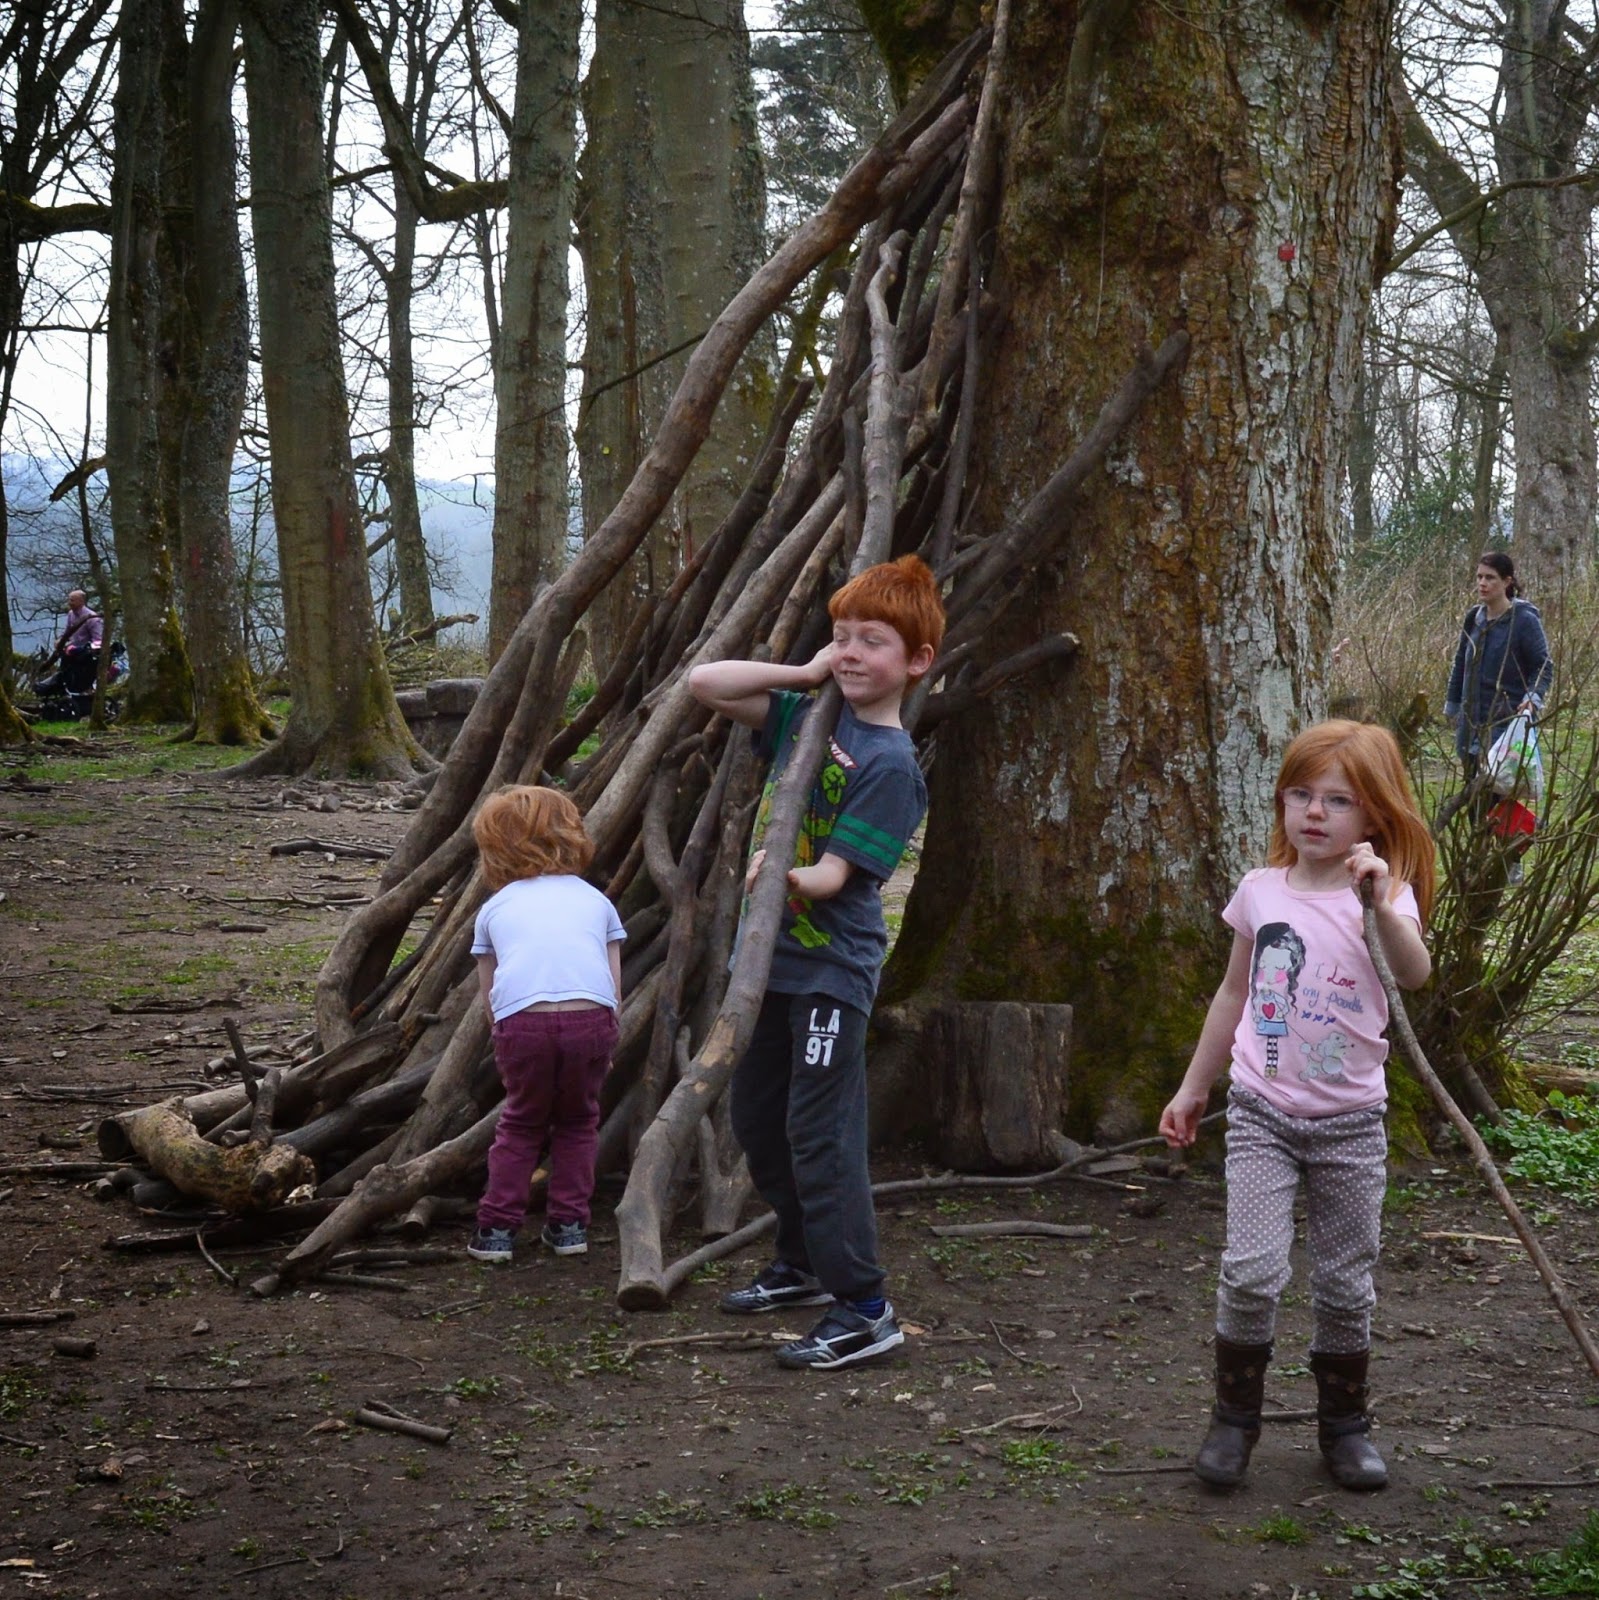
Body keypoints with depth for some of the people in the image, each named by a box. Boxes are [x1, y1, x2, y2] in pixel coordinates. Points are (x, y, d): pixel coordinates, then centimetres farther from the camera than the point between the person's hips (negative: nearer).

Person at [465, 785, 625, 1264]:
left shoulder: (494, 907, 26)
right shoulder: (595, 900, 27)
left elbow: (488, 995, 23)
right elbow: (615, 987, 22)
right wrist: (604, 1049, 31)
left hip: (522, 1020, 0)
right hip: (591, 1017, 0)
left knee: (521, 1123, 21)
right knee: (577, 1120, 23)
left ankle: (497, 1229, 19)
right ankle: (569, 1225, 23)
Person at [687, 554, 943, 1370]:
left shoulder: (890, 763, -13)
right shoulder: (802, 715, 8)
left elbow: (835, 874, -18)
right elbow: (703, 683, 4)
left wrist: (787, 877, -37)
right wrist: (806, 674, -2)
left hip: (832, 969, -8)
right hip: (771, 957, 8)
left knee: (821, 1134, -10)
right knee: (756, 1120, 17)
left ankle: (863, 1309, -5)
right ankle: (805, 1264, 34)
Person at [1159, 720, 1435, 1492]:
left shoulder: (1385, 895, -5)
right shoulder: (1262, 891, 3)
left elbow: (1414, 973, -26)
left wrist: (1380, 901, -40)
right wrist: (1193, 1088, 18)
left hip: (1351, 1120, -1)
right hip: (1263, 1112, 1)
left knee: (1345, 1282, 9)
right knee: (1251, 1270, -11)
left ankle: (1343, 1423, 27)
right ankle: (1234, 1416, 7)